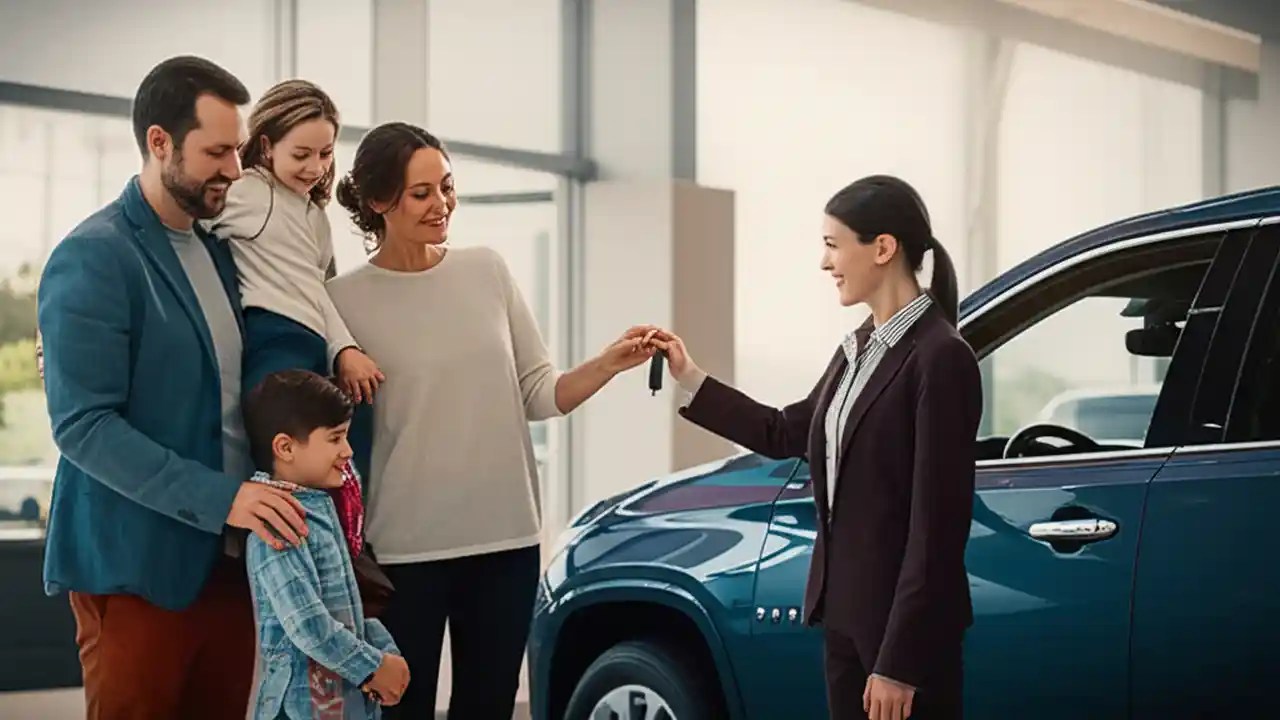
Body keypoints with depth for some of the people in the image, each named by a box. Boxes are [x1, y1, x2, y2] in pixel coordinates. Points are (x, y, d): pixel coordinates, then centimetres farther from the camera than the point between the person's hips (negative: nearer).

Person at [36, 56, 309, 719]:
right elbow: (83, 425, -18)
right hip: (137, 566, -7)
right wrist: (219, 498, -24)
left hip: (229, 558, 7)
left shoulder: (219, 252, 14)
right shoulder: (93, 258, -11)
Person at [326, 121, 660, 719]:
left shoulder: (487, 271, 6)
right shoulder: (345, 301, -5)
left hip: (507, 538, 4)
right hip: (402, 550, -4)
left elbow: (539, 395, 8)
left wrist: (608, 365, -9)